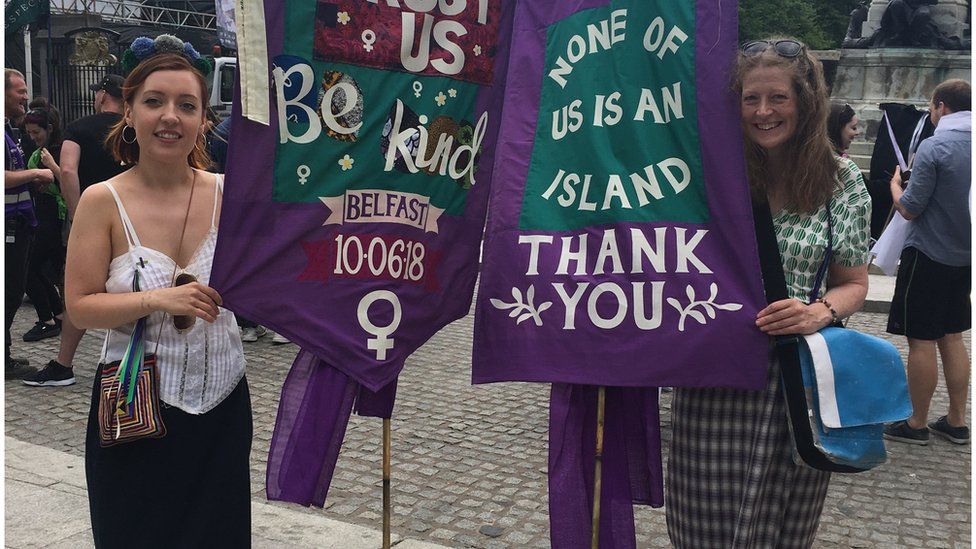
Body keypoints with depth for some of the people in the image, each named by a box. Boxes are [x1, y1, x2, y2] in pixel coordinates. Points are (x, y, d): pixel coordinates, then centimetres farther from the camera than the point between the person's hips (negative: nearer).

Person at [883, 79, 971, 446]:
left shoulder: (934, 147, -16)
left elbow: (909, 209, -14)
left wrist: (895, 184, 6)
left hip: (929, 254, -7)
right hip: (964, 255, 7)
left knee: (921, 341, 1)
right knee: (952, 337, 15)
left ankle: (917, 425, 10)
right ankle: (956, 422, 21)